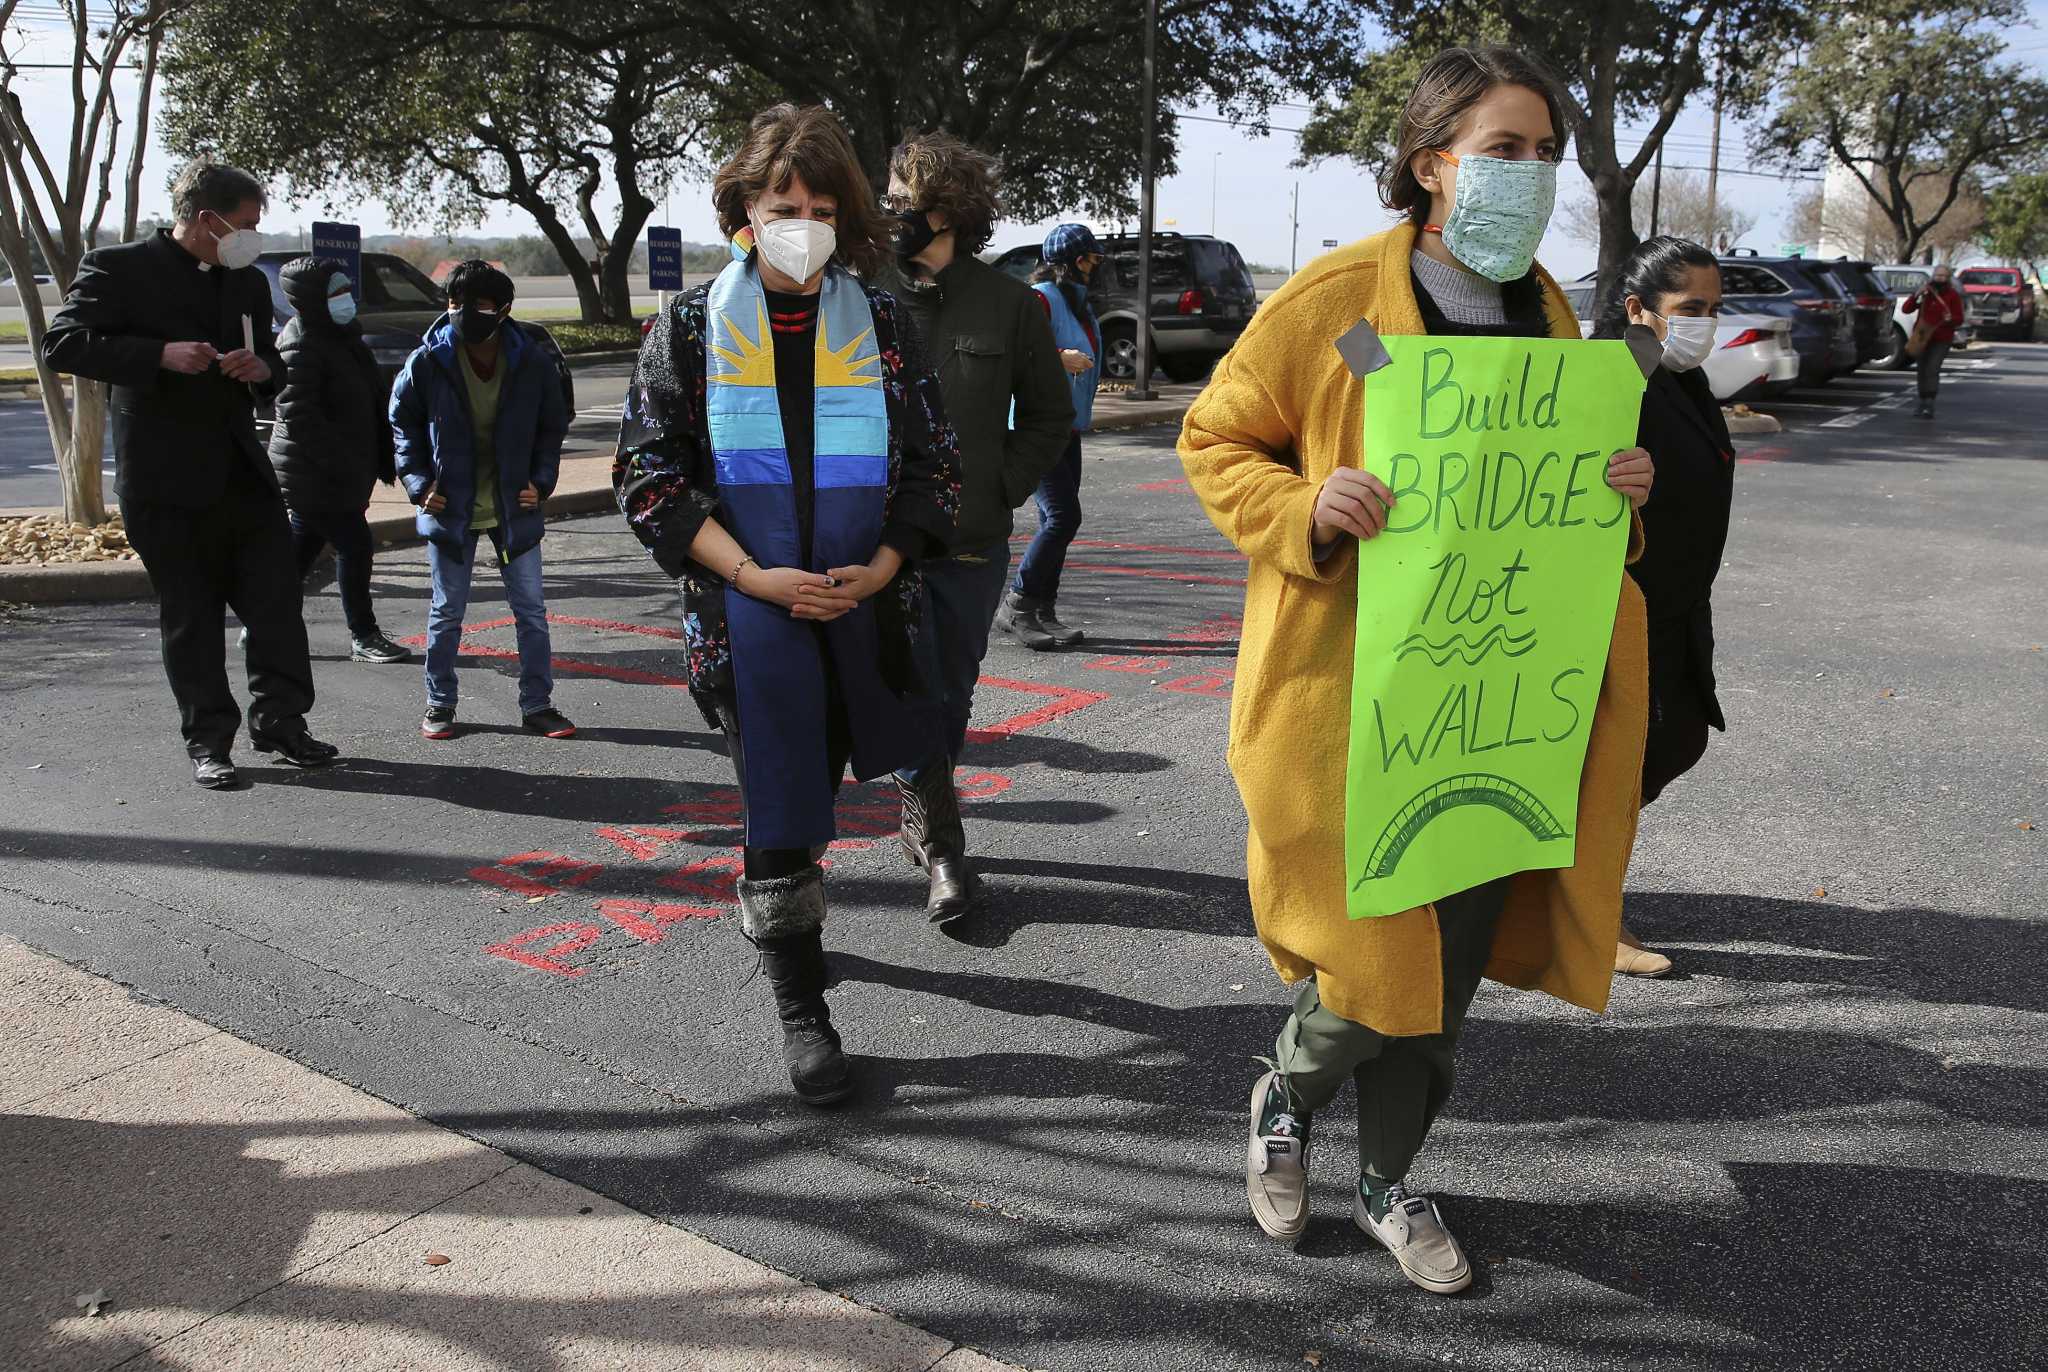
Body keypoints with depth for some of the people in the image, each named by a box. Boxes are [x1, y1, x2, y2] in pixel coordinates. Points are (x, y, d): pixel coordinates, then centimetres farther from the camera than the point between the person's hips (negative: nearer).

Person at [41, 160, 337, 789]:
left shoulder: (248, 282, 15)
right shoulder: (117, 269, -4)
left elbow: (270, 361, 25)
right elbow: (63, 343, -11)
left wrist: (263, 368, 0)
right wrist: (161, 355, -21)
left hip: (243, 471, 5)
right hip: (167, 479, -5)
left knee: (276, 599, 2)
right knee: (190, 614, 3)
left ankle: (279, 719, 14)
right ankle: (208, 742, 11)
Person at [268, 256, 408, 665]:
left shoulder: (342, 337, 15)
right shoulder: (300, 348, -16)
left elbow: (368, 402, 21)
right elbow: (298, 416, -23)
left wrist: (382, 458, 17)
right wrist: (341, 461, -26)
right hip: (314, 476, -9)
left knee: (300, 550, 14)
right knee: (354, 544, -6)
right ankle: (363, 636, 3)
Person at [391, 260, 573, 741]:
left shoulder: (532, 362, -6)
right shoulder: (427, 362, -8)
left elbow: (552, 426, 8)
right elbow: (403, 422, 6)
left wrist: (541, 481, -4)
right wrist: (419, 482, -4)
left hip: (514, 507, 1)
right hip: (450, 507, -1)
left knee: (531, 609, 4)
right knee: (447, 611, 9)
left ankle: (537, 705, 14)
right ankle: (439, 704, 22)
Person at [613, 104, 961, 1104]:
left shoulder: (878, 324, 6)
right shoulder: (692, 325, 2)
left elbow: (933, 465, 7)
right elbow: (649, 473, -2)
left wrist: (878, 571, -8)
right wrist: (754, 575, -13)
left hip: (862, 605, 2)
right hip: (747, 608, -2)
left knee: (812, 789, 13)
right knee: (779, 797, -3)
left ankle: (775, 907, 41)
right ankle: (799, 1005, 9)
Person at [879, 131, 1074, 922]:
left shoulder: (1009, 304, 0)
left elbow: (1049, 414, 9)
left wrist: (1001, 487, -1)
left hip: (973, 543, 1)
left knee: (951, 696, 13)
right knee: (910, 693, -3)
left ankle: (921, 819, 34)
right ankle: (940, 844, 12)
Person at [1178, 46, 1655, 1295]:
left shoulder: (1547, 310, 10)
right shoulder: (1331, 299, -9)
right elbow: (1214, 441, -2)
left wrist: (1618, 487, -1)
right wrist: (1306, 508, -21)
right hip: (1361, 691, -6)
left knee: (1455, 963, 13)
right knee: (1379, 964, -3)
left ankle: (1390, 1183, 36)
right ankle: (1287, 1100, 32)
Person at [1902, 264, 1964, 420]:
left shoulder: (1953, 295, 1)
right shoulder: (1926, 293, 7)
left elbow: (1960, 319, 1)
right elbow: (1906, 309, 2)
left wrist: (1950, 319, -22)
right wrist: (1916, 295, -14)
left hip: (1942, 340, -4)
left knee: (1932, 370, -18)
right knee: (1922, 371, 8)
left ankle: (1929, 406, -22)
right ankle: (1923, 404, 21)